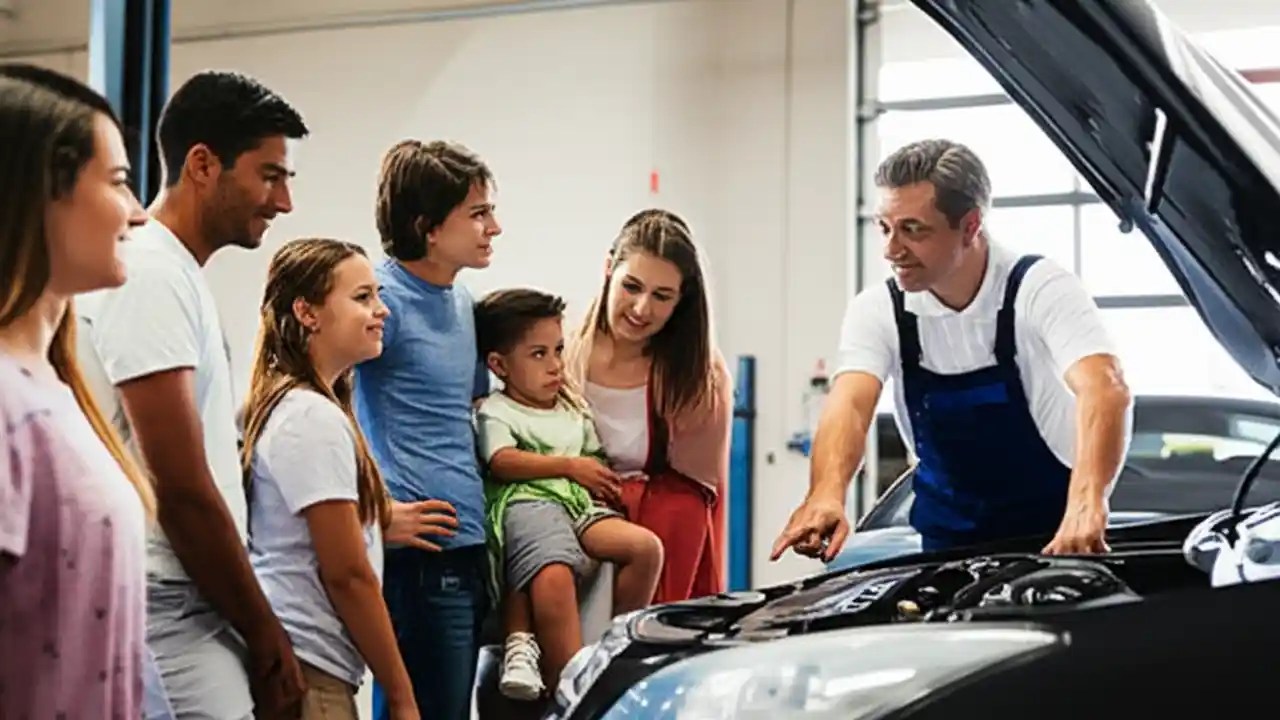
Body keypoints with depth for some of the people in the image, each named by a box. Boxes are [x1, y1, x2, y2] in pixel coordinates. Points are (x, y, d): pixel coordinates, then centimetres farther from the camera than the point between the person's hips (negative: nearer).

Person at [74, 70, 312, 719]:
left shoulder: (176, 274, 16)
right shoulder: (150, 277, -14)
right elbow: (183, 491, -18)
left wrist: (254, 629, 16)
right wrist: (266, 638, -9)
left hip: (194, 612, 9)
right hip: (170, 617, -9)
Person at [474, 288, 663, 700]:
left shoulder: (574, 411, 29)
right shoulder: (495, 412, 10)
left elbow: (597, 462, 31)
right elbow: (502, 461, -7)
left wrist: (606, 485, 6)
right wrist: (570, 466, -8)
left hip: (580, 505, 7)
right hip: (527, 503, -6)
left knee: (646, 547, -20)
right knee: (555, 576, -37)